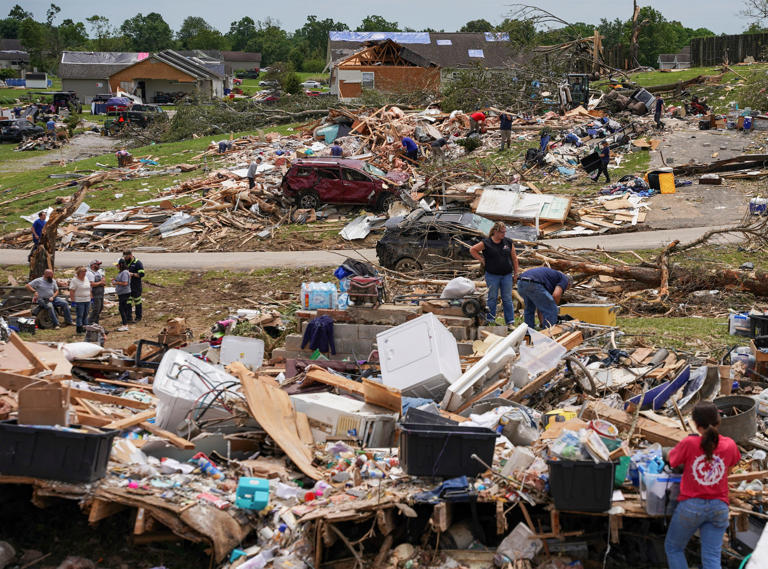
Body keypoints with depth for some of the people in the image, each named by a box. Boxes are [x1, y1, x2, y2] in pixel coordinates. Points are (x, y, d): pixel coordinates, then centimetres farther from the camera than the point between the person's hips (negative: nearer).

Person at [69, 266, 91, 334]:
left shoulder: (86, 278, 11)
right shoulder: (74, 280, -11)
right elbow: (71, 291, -13)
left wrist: (91, 298, 14)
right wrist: (73, 301, -17)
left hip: (87, 300, 7)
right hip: (79, 301, -7)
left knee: (85, 315, 11)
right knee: (79, 315, -4)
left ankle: (85, 328, 17)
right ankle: (79, 329, 1)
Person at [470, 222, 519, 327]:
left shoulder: (508, 242, 5)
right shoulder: (486, 243, -4)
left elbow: (514, 258, 10)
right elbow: (472, 250, 4)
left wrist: (516, 274, 9)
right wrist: (481, 260, -1)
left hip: (507, 275, 2)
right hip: (492, 275, -2)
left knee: (508, 299, 3)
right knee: (492, 298, 5)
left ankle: (510, 322, 6)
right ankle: (490, 321, 13)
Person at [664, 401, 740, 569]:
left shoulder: (689, 443, -16)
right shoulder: (730, 445, -5)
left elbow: (672, 460, 1)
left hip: (691, 506, -3)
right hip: (719, 507, 3)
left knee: (673, 548, 17)